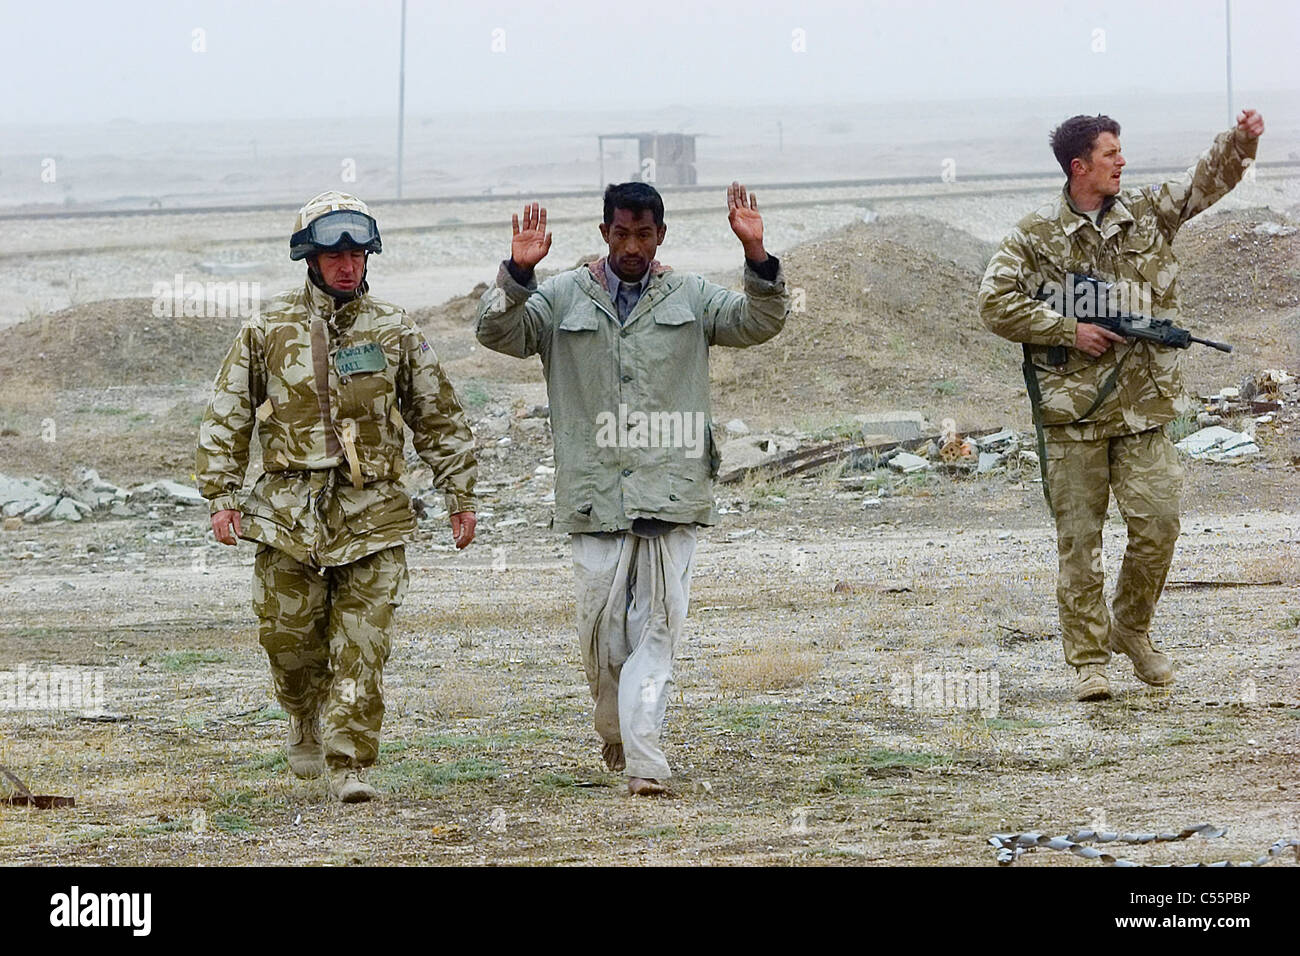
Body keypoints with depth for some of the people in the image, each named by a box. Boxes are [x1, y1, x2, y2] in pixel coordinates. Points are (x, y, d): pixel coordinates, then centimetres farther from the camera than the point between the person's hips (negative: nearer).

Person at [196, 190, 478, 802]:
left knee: (362, 647, -7)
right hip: (289, 512, 0)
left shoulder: (395, 332, 6)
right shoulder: (268, 331, 4)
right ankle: (307, 720, 34)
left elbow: (439, 418, 13)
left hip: (373, 514, 0)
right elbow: (226, 417, 8)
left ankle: (348, 763, -2)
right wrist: (221, 495, 1)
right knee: (289, 636, 4)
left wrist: (460, 495, 10)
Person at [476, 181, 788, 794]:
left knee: (658, 623, -7)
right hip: (595, 491, 0)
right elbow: (498, 332, -2)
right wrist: (518, 273, -20)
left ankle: (643, 758, -12)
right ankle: (616, 733, 26)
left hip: (672, 491, 0)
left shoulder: (691, 299, 12)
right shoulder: (562, 299, 9)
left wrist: (757, 255, -15)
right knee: (600, 624, 2)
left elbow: (758, 323, 2)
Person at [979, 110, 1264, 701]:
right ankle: (1088, 659, 7)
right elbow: (995, 303, -4)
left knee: (1157, 523, -4)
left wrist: (1240, 141, -11)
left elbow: (1208, 179, 8)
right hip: (1073, 412, -3)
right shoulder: (1036, 236, -1)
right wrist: (1069, 330, -10)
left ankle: (1131, 627, 19)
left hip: (1142, 407, 3)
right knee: (1079, 538, 0)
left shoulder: (1147, 215, 10)